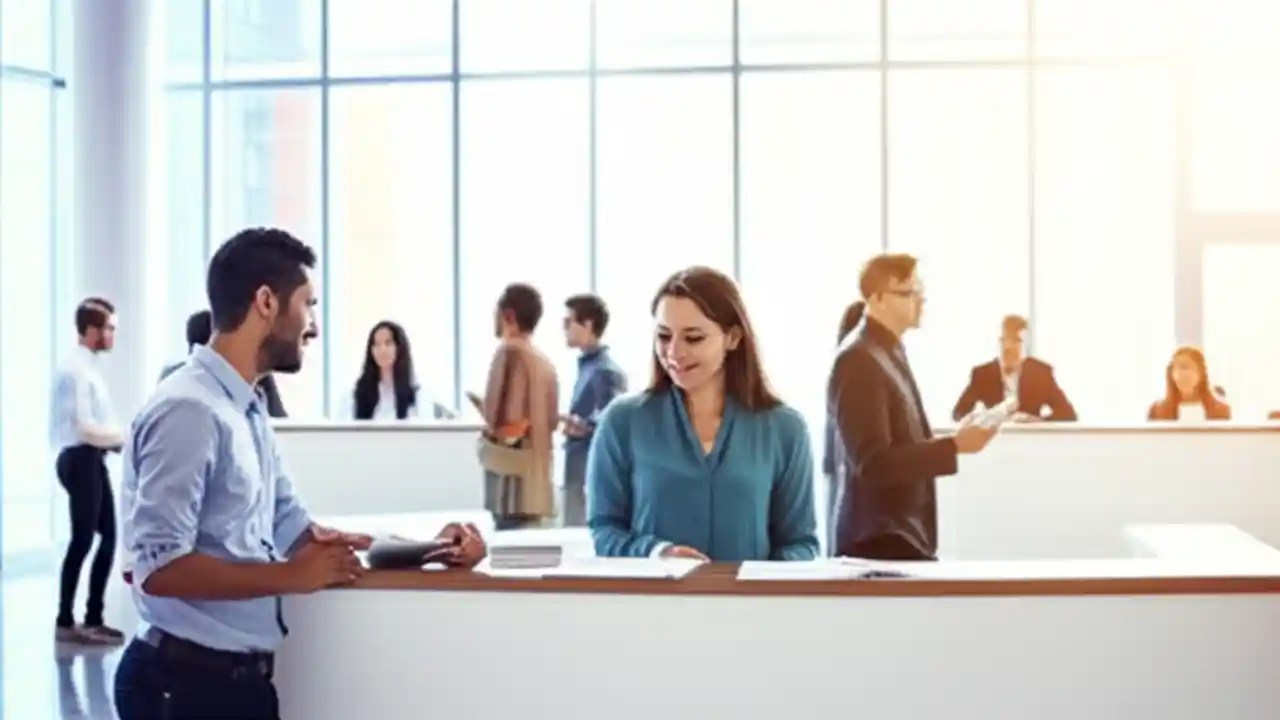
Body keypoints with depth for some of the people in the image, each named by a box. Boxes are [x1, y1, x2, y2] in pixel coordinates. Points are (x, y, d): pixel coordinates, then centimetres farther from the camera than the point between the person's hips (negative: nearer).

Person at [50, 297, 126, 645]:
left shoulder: (87, 367, 14)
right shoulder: (76, 369, -16)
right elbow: (83, 426, -22)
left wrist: (117, 439, 4)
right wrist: (124, 437, -13)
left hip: (92, 460, 10)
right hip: (81, 460, -10)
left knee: (107, 538, 13)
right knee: (82, 541, -3)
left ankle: (93, 619, 18)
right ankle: (65, 622, 6)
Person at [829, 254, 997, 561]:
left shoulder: (890, 352, 13)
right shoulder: (858, 361, -17)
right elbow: (873, 464, -23)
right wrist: (954, 445, -23)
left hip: (902, 534, 9)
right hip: (880, 538, -9)